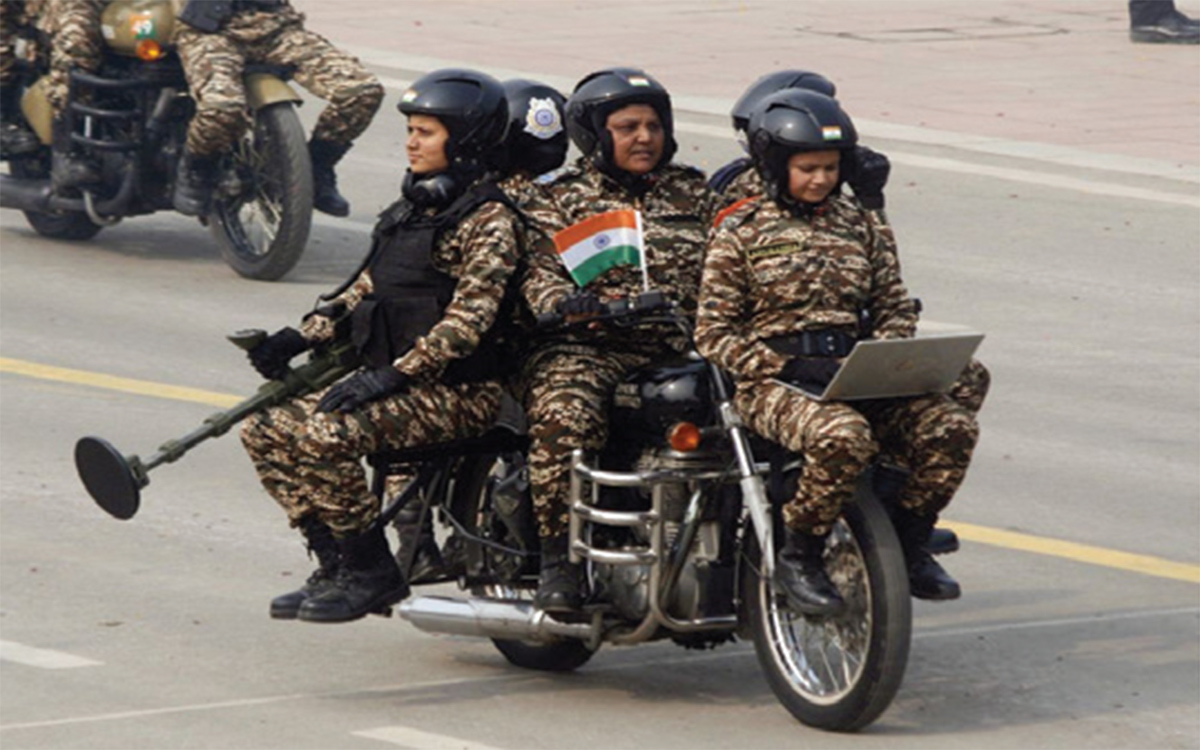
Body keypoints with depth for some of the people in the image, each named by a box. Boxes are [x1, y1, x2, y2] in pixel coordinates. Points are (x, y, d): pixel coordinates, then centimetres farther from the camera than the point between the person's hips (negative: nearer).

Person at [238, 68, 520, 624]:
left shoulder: (487, 220, -12)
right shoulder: (415, 205, 16)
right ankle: (336, 566, 4)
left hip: (457, 391, -9)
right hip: (392, 375, 9)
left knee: (326, 436, -29)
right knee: (266, 431, 0)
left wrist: (394, 375, -27)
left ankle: (374, 572, -16)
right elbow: (368, 286, 22)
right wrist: (302, 337, 9)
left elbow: (470, 317, -21)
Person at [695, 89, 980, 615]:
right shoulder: (740, 233, 2)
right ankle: (798, 559, -18)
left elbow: (896, 305, 19)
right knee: (843, 438, -38)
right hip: (775, 384, -5)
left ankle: (910, 547, -2)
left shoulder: (858, 225, 16)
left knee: (951, 427, -20)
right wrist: (776, 369, -16)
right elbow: (713, 332, -2)